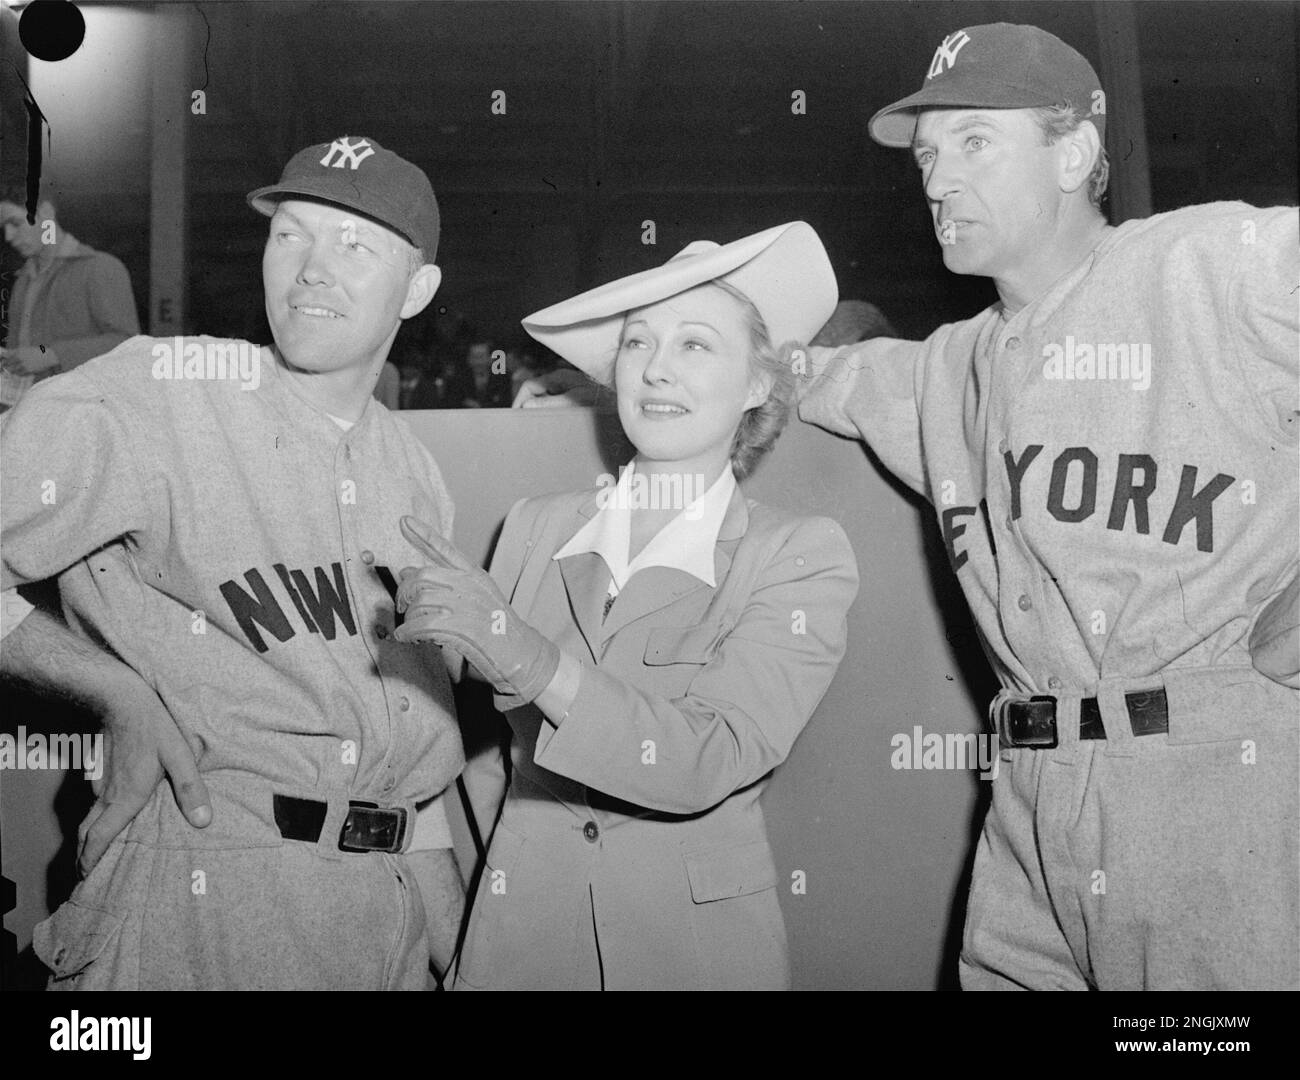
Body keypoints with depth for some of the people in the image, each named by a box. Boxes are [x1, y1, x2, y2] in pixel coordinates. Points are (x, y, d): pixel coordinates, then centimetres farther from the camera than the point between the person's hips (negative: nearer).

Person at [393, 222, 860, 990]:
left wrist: (534, 660, -29)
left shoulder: (801, 556, -8)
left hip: (698, 935, -2)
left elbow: (707, 765, -20)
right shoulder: (534, 529, -1)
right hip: (518, 928, 2)